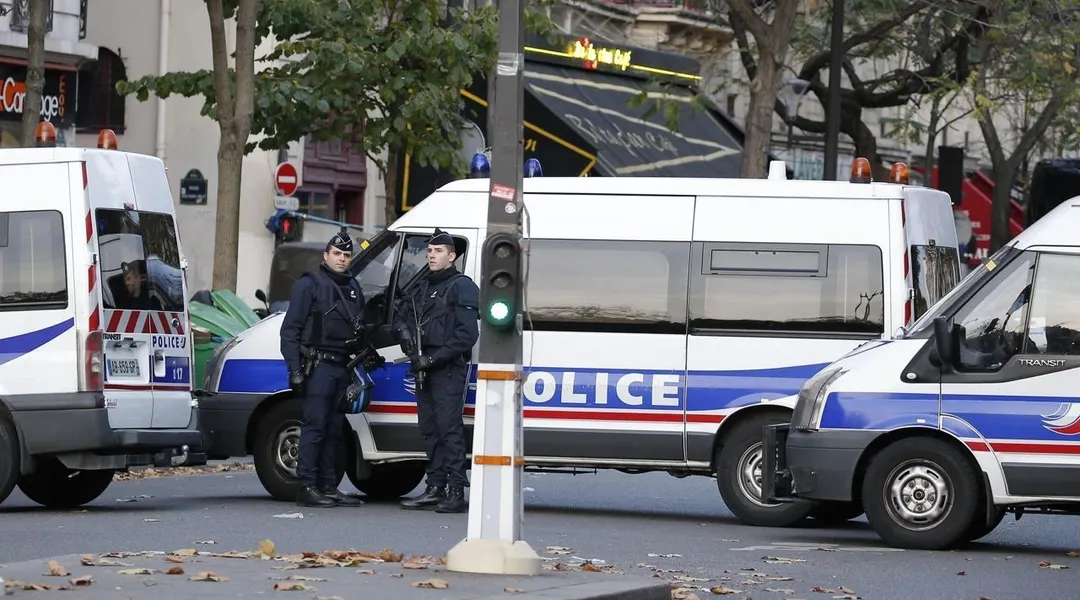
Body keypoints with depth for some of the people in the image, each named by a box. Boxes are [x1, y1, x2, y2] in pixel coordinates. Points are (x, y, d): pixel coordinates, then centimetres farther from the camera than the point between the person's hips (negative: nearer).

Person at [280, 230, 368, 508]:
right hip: (318, 366, -7)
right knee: (315, 426, -11)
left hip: (343, 367, 7)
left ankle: (328, 486, 12)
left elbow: (360, 329, 28)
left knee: (334, 430, 8)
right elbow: (290, 329, -6)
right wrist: (295, 368, -13)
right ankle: (307, 487, -11)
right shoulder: (309, 285, -2)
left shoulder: (353, 288, 20)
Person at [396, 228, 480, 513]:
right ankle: (435, 487, 13)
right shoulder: (422, 287, 20)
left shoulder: (462, 287, -5)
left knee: (450, 428, -12)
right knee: (429, 429, 9)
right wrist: (404, 330, 3)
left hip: (449, 369, -8)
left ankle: (455, 491, -14)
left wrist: (434, 358, -16)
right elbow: (403, 316, 28)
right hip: (424, 369, 8)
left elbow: (467, 334, -13)